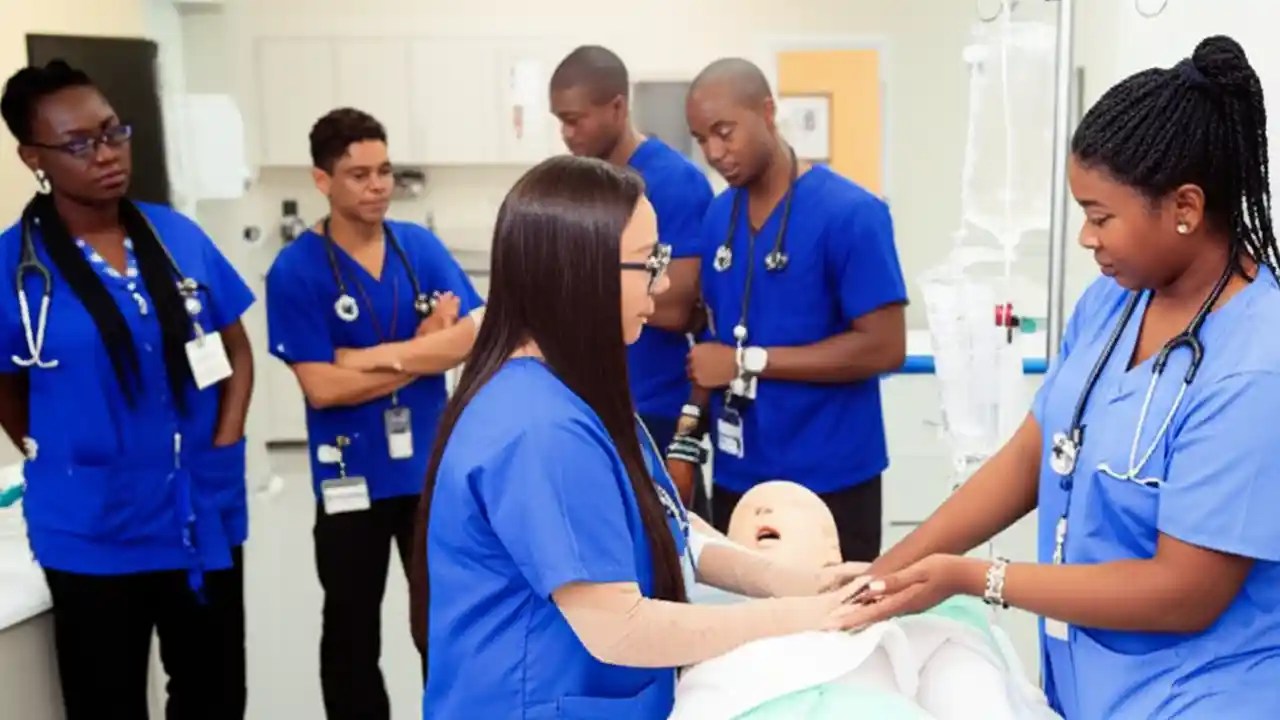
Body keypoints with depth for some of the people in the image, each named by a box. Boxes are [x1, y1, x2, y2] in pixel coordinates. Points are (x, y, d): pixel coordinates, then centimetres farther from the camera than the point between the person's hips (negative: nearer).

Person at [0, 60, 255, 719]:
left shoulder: (179, 236, 0)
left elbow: (236, 350, 8)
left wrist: (224, 443, -3)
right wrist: (61, 462, -1)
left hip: (205, 514, 4)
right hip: (95, 534, -3)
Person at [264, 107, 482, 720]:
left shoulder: (421, 246, 0)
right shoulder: (295, 270, -10)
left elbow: (475, 339, -8)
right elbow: (322, 387, -17)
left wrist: (381, 356, -17)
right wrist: (427, 349, -14)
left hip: (434, 468, 3)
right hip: (351, 478, -3)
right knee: (351, 635, 14)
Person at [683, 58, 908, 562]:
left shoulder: (850, 213, -12)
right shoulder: (717, 217, 6)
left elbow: (884, 347, -16)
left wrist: (749, 362, -16)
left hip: (829, 483, -5)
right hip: (737, 478, 6)